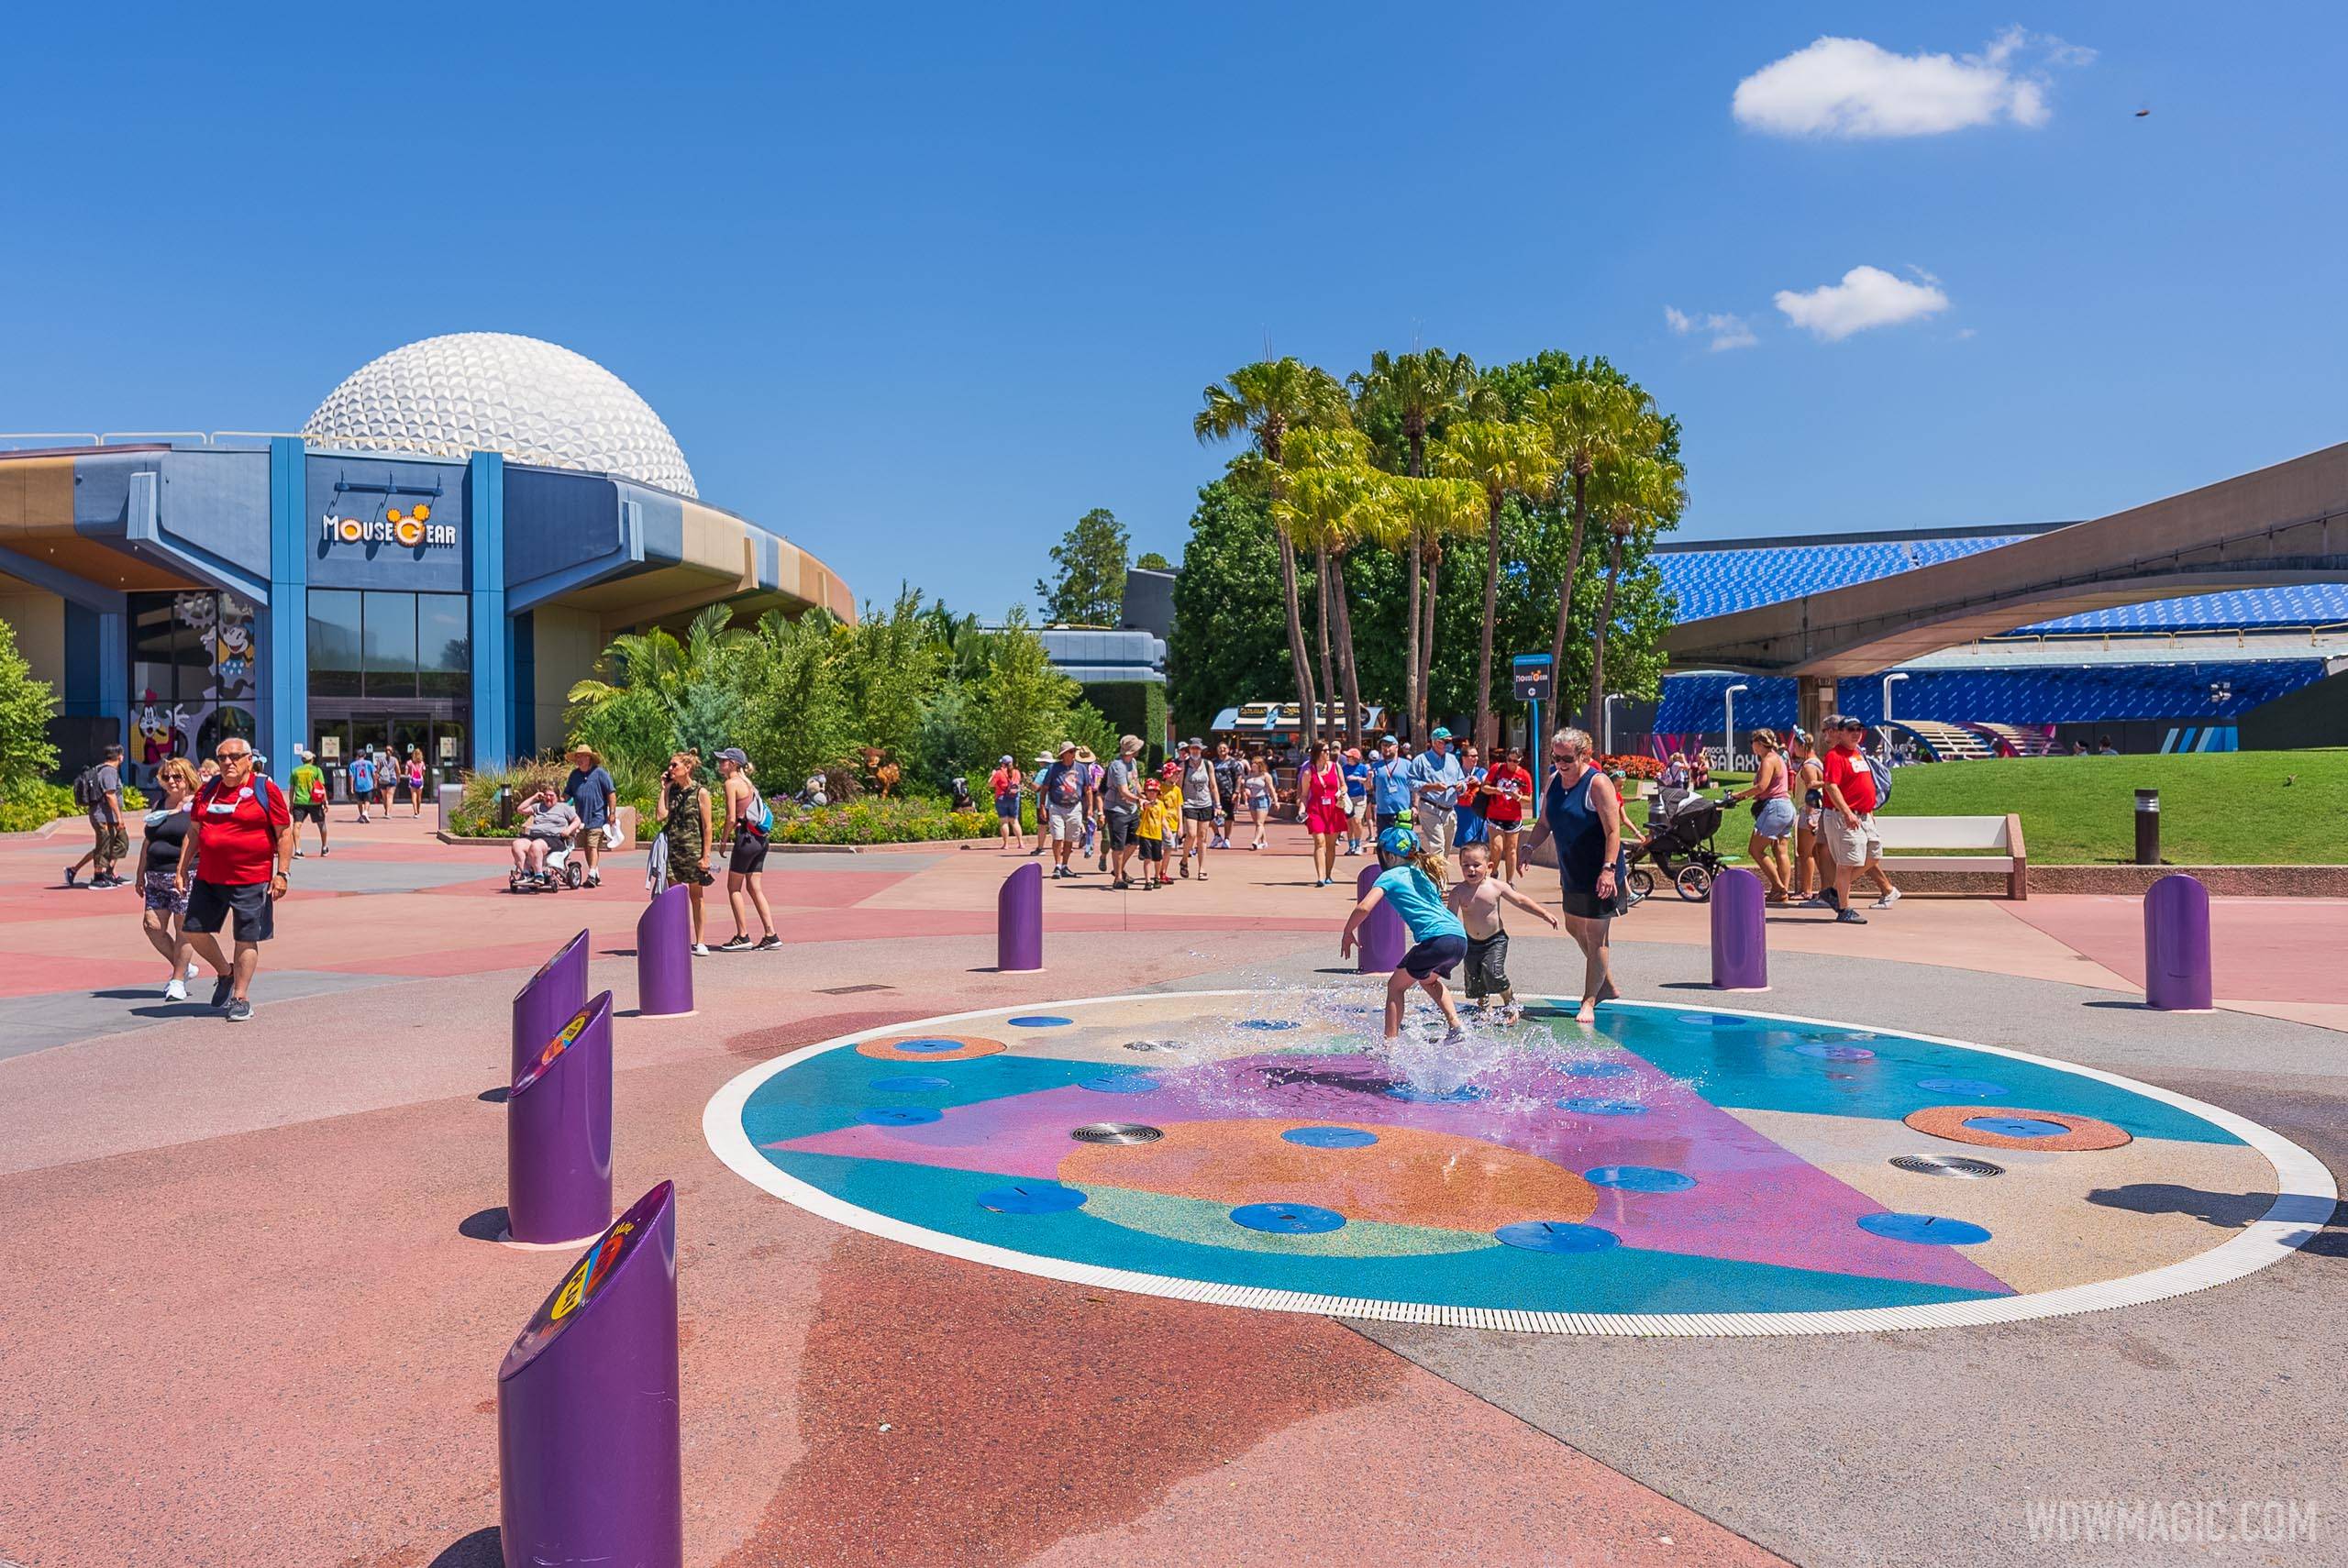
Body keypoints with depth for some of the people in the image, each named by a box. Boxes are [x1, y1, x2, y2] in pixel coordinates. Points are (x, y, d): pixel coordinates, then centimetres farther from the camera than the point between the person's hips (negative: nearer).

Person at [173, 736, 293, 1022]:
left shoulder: (265, 789, -5)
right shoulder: (208, 791, 10)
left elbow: (284, 832, -6)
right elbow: (194, 832, 18)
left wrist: (282, 873, -11)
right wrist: (182, 869, 12)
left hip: (250, 879, -5)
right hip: (208, 877, 6)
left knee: (246, 940, 1)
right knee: (192, 930, 7)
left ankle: (241, 998, 12)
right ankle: (225, 972, 31)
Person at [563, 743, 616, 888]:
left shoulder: (600, 773, -6)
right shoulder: (574, 774, 11)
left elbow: (611, 793, -6)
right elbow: (567, 795, 16)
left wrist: (611, 813, -9)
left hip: (597, 818, -6)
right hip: (581, 818, 6)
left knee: (593, 846, -13)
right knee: (587, 848, 11)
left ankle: (592, 876, -17)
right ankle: (597, 877, 20)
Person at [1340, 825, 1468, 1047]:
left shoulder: (1390, 876, 4)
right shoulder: (1425, 872, 25)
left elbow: (1364, 907, -8)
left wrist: (1347, 933, 5)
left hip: (1436, 939, -7)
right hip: (1460, 938, 7)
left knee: (1396, 985, 7)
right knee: (1428, 979, 33)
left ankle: (1390, 1042, 0)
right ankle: (1456, 1026, 25)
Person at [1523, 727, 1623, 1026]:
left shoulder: (1597, 784, -16)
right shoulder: (1554, 782, 5)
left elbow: (1613, 831, -20)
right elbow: (1544, 824, 13)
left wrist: (1608, 869, -28)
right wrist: (1529, 848, -5)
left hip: (1597, 874, -9)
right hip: (1571, 872, 9)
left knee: (1594, 937, -3)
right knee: (1574, 929, 19)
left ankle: (1588, 1002, 5)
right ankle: (1607, 985, 36)